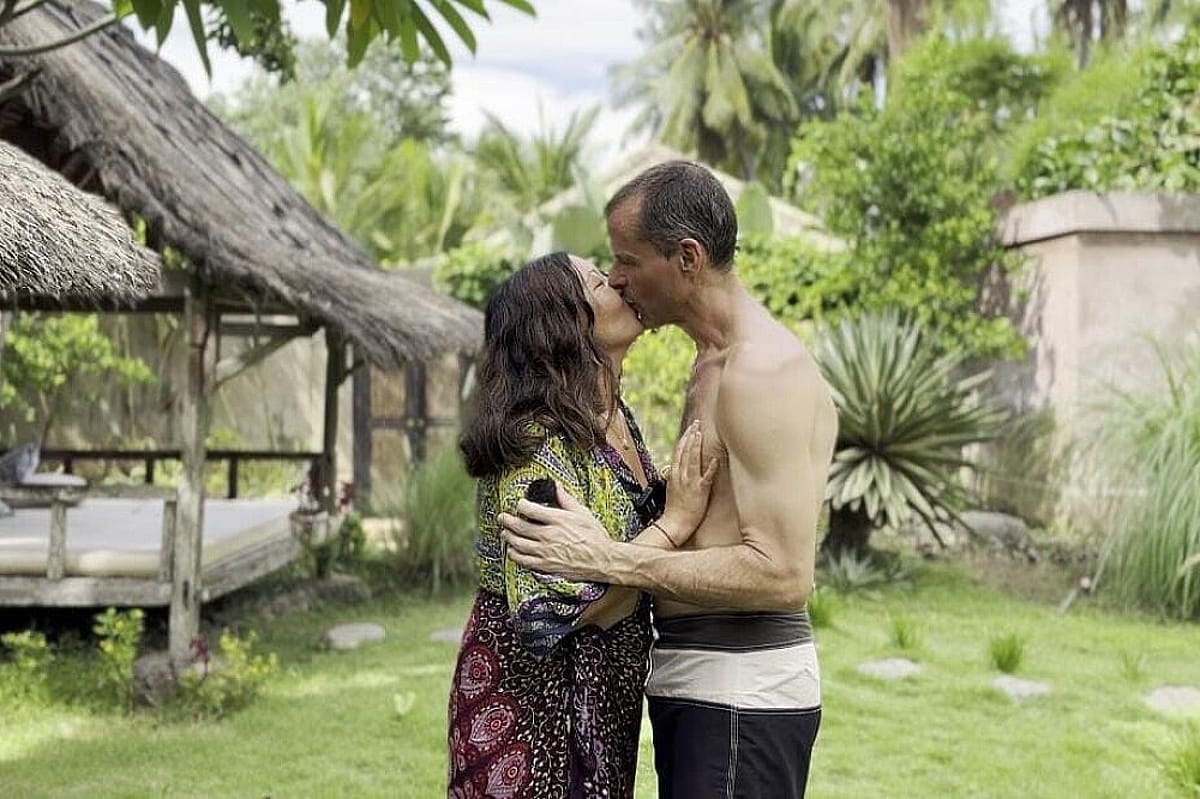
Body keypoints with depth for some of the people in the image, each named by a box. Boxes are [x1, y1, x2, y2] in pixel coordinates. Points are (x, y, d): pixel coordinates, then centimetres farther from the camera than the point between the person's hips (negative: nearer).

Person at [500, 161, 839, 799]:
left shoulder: (762, 374, -18)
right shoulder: (715, 363, 15)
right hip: (696, 678, 10)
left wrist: (608, 561, -24)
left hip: (741, 696, -10)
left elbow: (783, 573, -24)